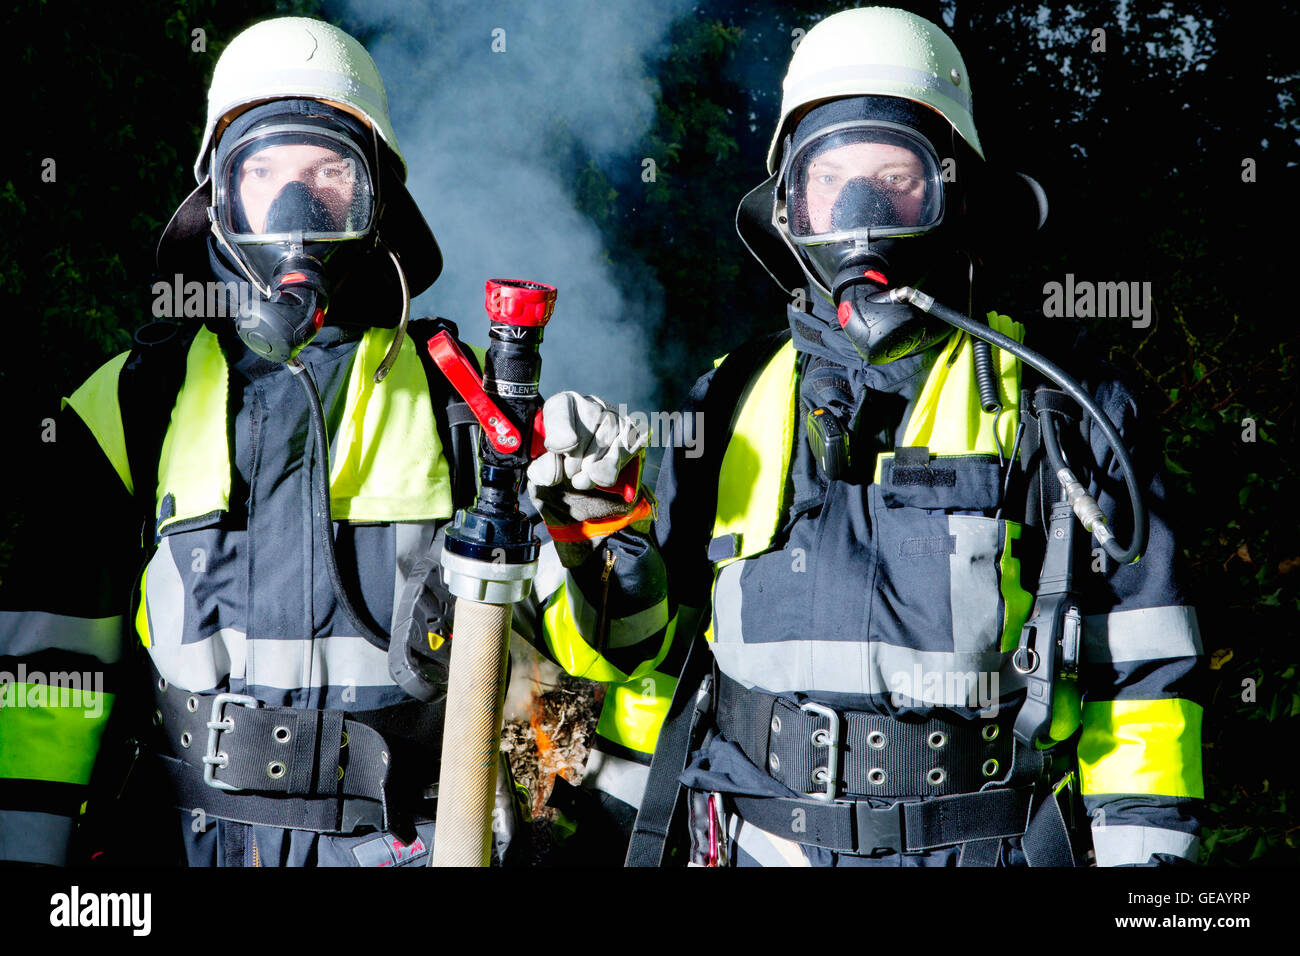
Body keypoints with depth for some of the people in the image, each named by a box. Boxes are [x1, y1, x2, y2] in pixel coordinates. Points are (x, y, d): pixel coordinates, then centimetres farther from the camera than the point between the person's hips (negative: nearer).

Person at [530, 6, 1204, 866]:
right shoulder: (732, 404, 9)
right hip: (755, 840, 2)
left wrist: (1144, 845, -6)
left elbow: (1142, 669, 1)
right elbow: (653, 646, 15)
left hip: (986, 847, -2)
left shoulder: (1057, 409, 2)